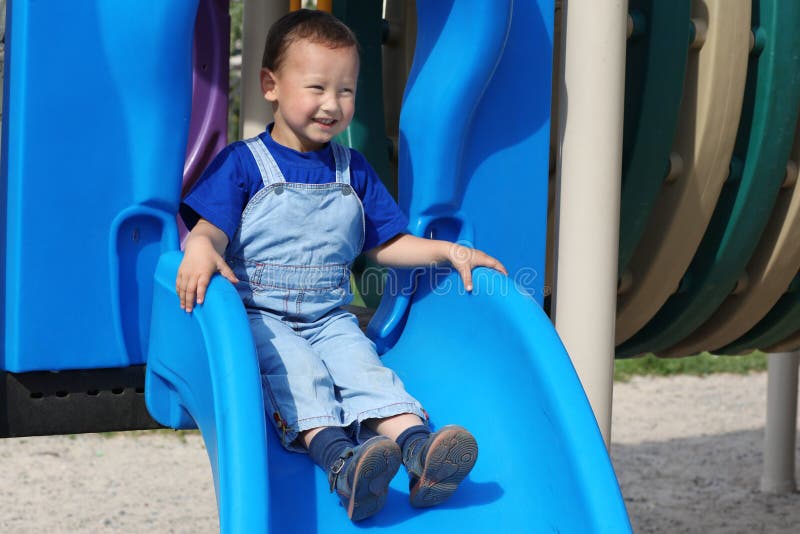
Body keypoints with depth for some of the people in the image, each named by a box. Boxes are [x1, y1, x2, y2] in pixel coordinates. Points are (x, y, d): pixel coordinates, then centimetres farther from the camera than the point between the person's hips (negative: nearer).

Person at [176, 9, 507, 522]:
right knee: (295, 368, -32)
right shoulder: (242, 163, 2)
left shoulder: (353, 170, 17)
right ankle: (338, 457, -55)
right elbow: (212, 226, -9)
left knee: (365, 366, -25)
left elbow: (384, 244, 21)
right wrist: (200, 248, -34)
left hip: (330, 319, 4)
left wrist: (449, 251, 7)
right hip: (258, 316, -3)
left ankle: (417, 445, -50)